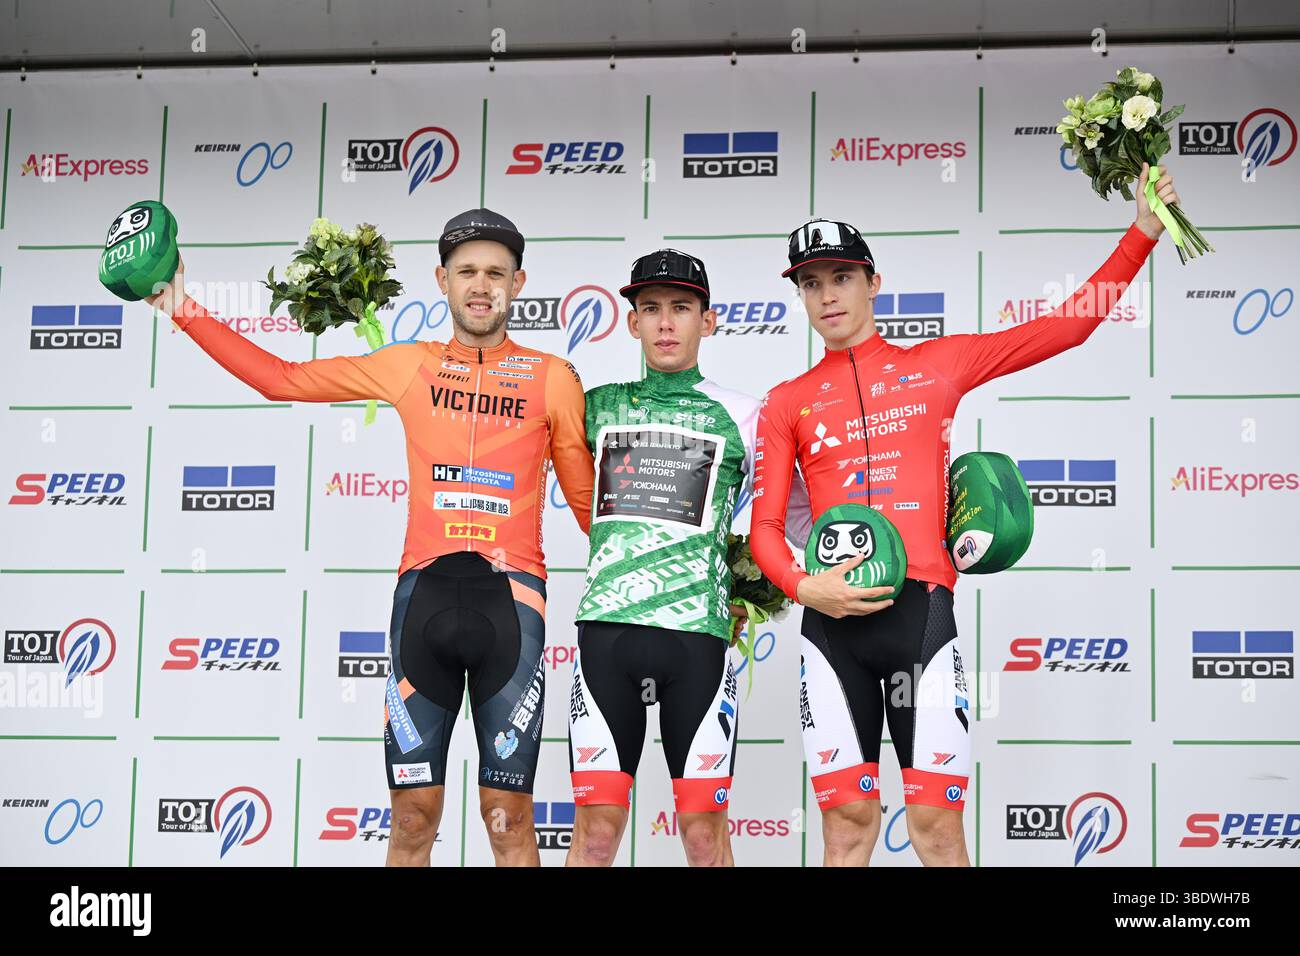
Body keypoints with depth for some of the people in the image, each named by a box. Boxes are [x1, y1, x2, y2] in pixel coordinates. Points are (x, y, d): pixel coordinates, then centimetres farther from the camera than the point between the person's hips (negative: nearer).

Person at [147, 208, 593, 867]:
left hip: (511, 592, -1)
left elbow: (587, 500, 16)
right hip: (424, 588, 2)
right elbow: (283, 379, 18)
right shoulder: (409, 366, 14)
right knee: (413, 816, 2)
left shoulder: (552, 379, 10)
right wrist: (186, 313, 16)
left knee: (508, 817, -2)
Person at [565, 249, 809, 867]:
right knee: (596, 825, -1)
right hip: (605, 626, 2)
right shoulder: (598, 406, 14)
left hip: (697, 630, -1)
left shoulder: (739, 416, 8)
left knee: (704, 828, 0)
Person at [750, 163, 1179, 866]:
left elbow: (1067, 326, 14)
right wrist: (803, 586, -12)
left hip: (921, 609, -1)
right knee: (848, 821, 1)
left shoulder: (936, 365, 12)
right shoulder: (787, 404, 13)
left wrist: (1142, 233, 11)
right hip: (831, 621, 1)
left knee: (937, 824, -3)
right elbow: (765, 526, 8)